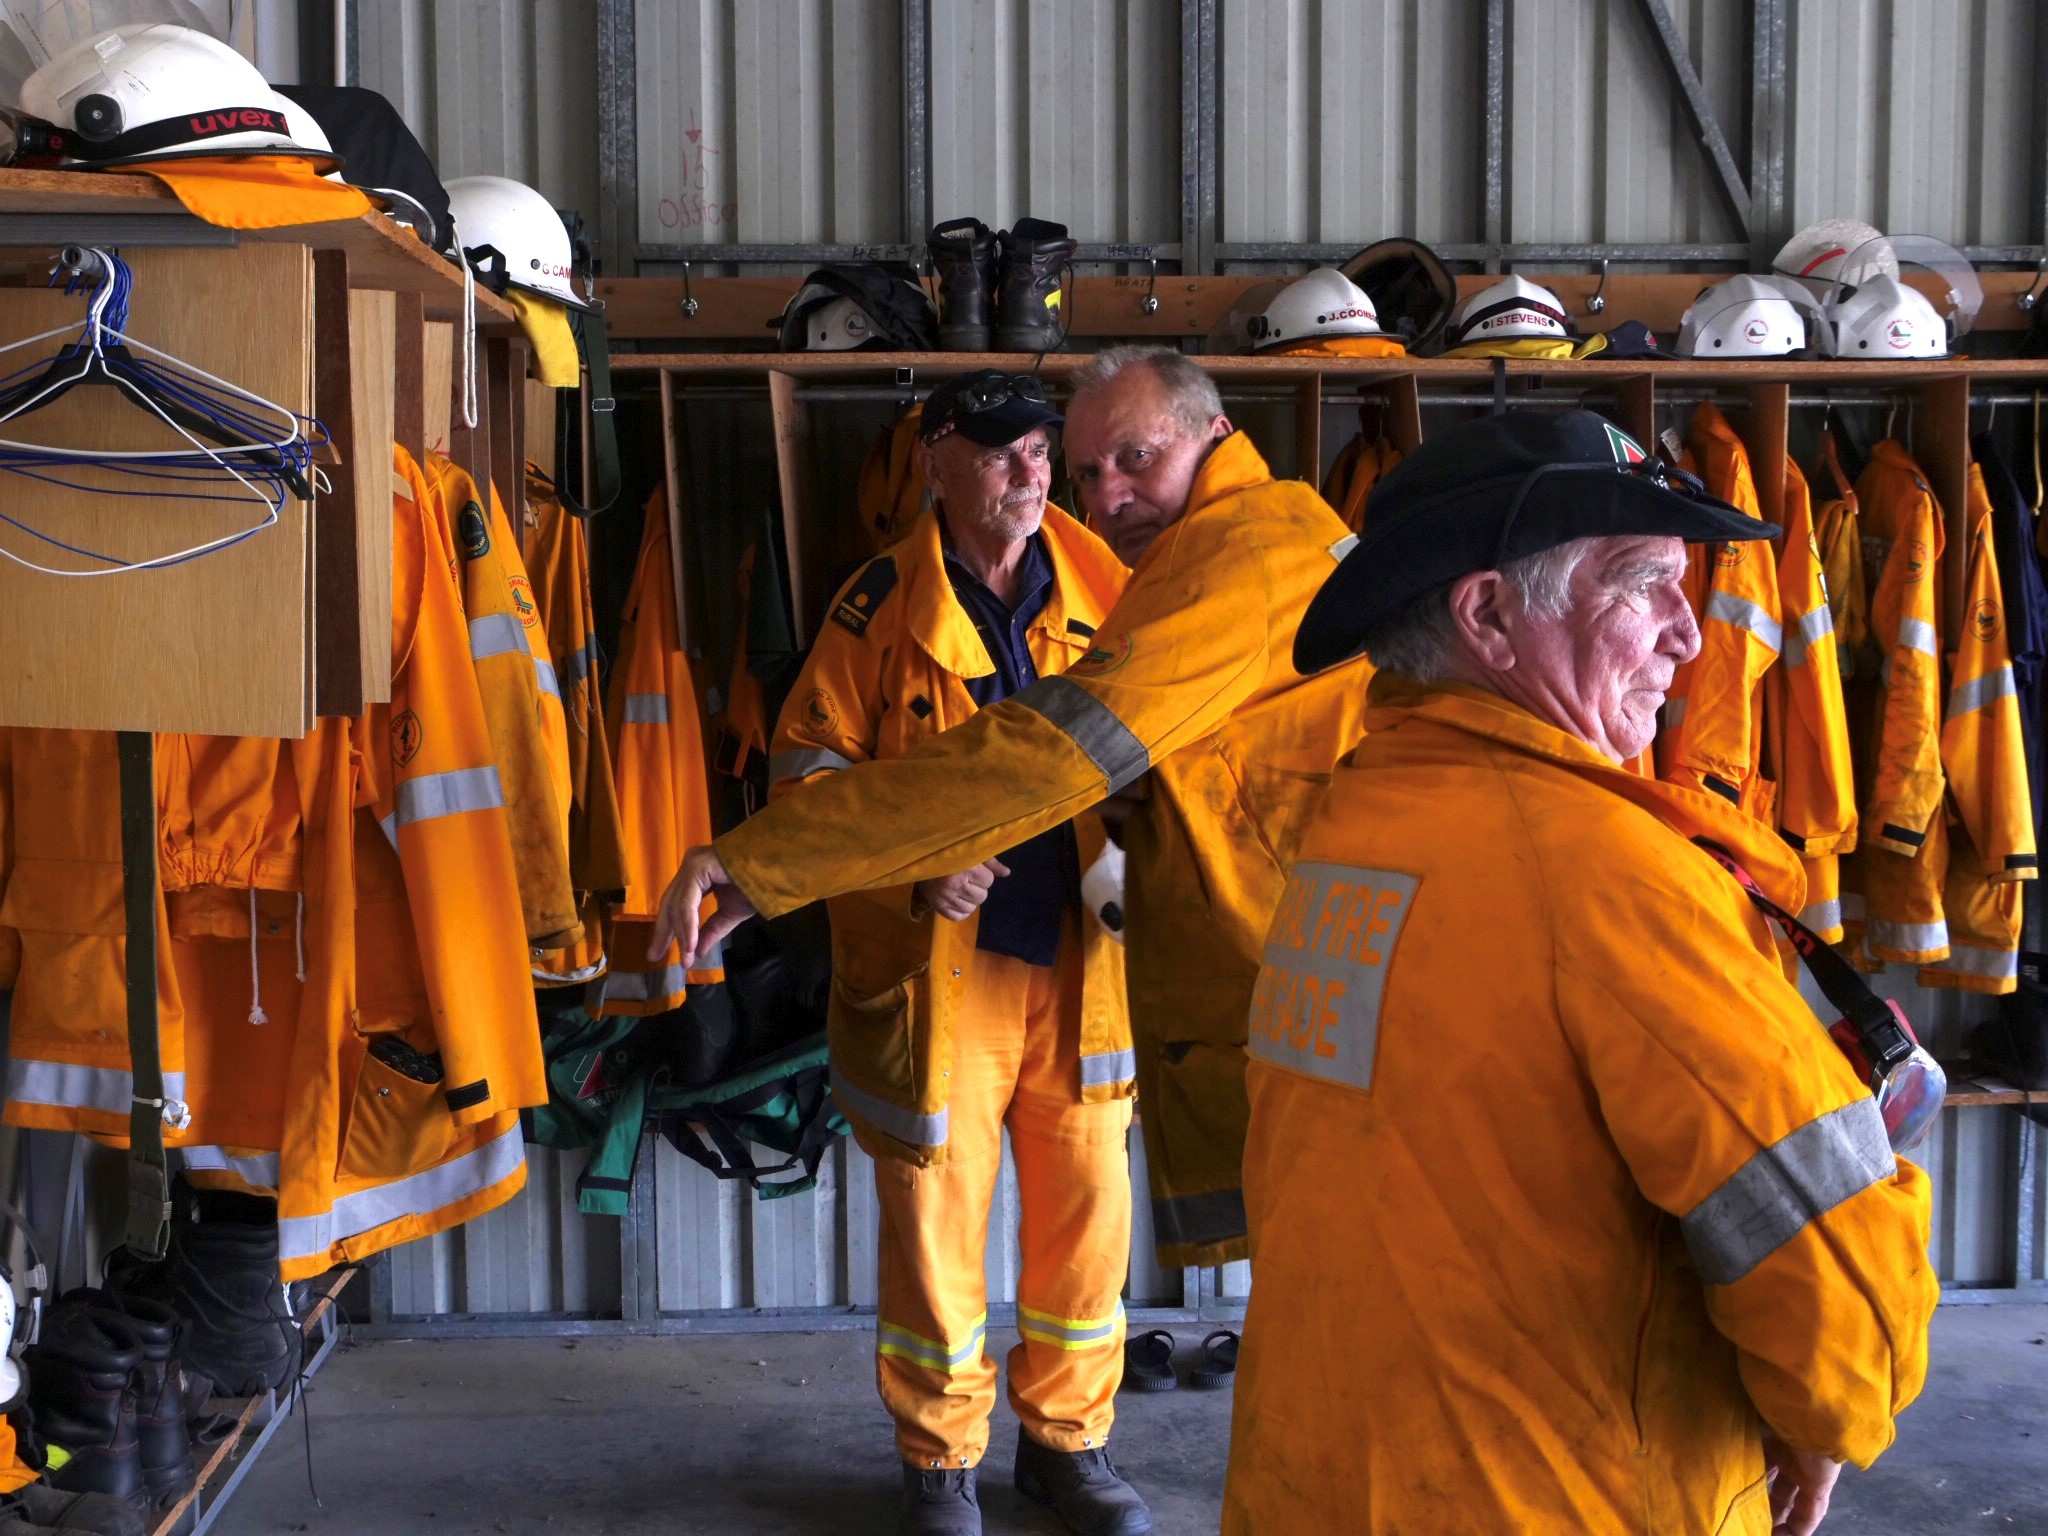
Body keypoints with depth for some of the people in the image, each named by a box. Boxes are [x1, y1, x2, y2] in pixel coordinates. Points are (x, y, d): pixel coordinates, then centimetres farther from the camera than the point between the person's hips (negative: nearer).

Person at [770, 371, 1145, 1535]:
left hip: (1079, 959, 3)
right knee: (937, 1218, 6)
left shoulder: (1101, 591, 5)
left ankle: (1070, 1440, 30)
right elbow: (808, 766, -5)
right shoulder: (884, 604, -5)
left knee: (1091, 1208, 9)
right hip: (934, 962, -3)